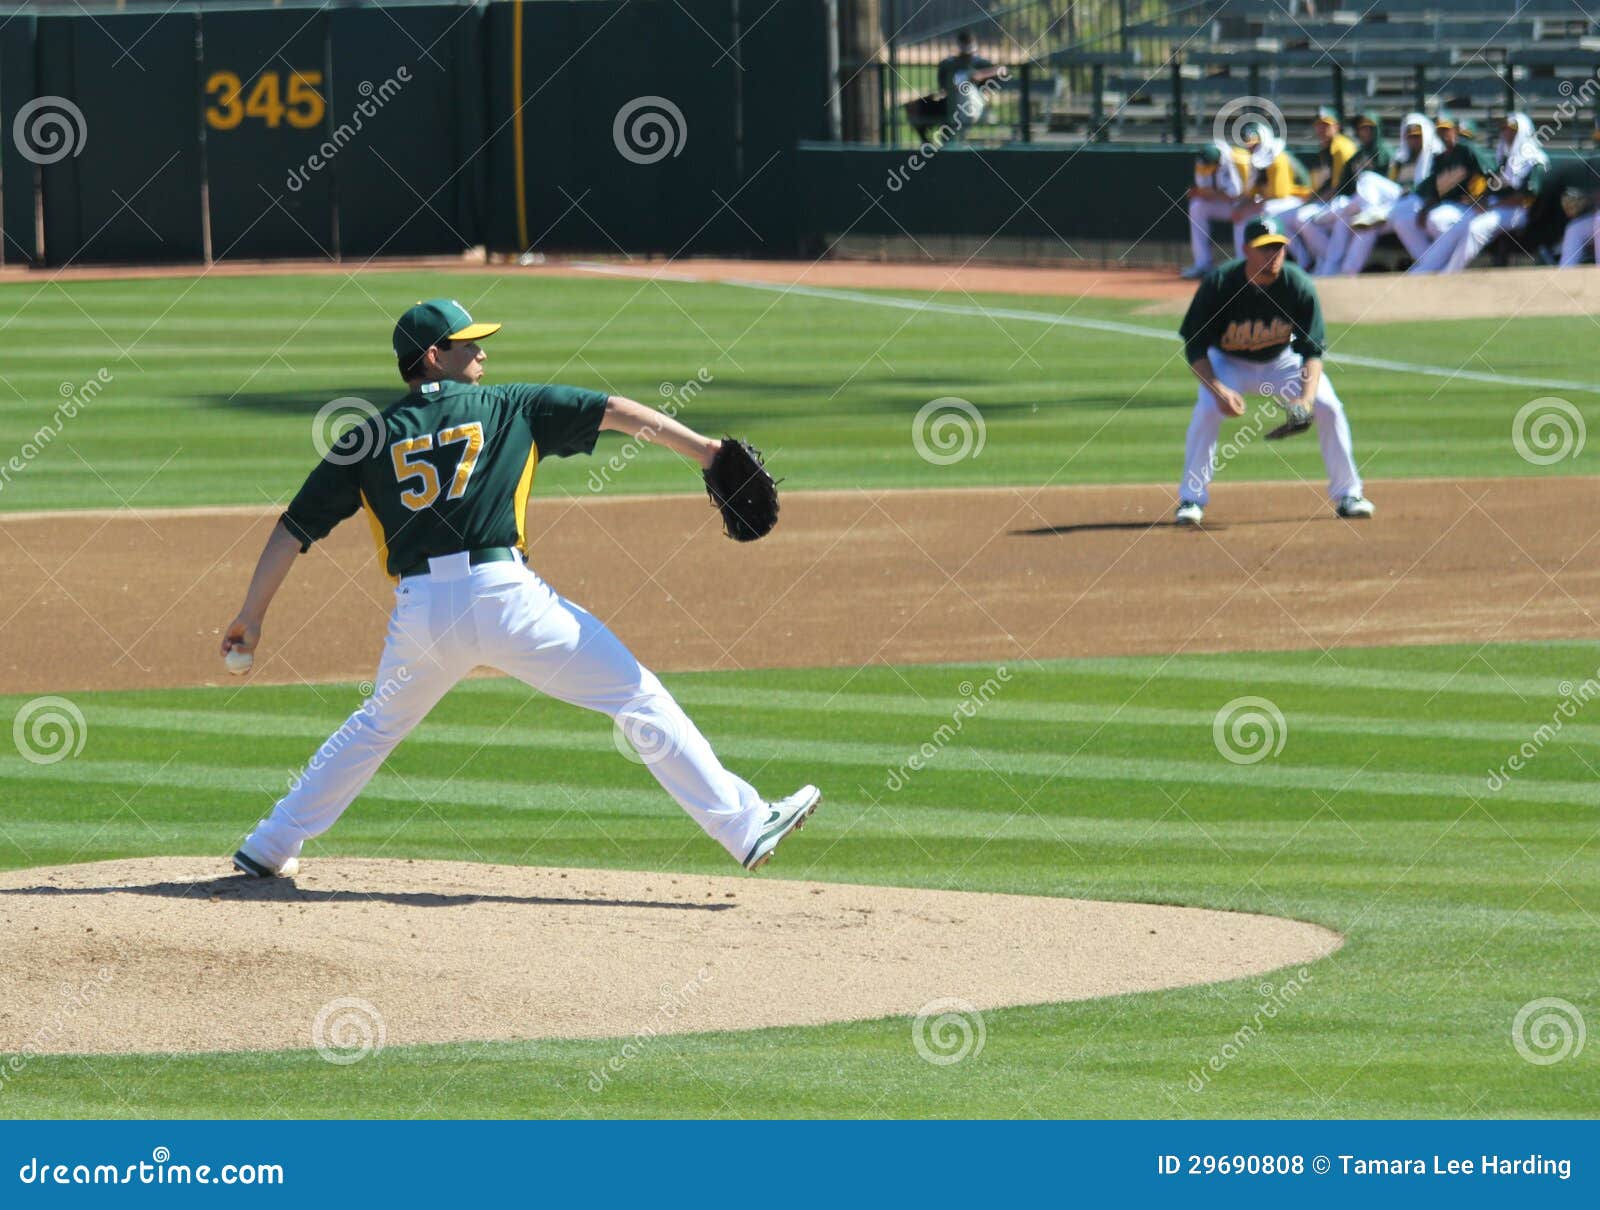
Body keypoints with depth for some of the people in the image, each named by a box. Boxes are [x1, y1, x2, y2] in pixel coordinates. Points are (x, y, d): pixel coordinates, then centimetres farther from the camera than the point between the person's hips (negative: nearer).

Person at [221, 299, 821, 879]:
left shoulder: (369, 439, 15)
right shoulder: (509, 407, 11)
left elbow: (293, 529, 14)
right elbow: (617, 413, 7)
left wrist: (252, 615, 22)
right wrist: (708, 453, 7)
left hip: (419, 609, 3)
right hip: (502, 593, -3)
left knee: (378, 723, 29)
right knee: (638, 697, 1)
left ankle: (269, 849, 33)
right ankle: (744, 825, -5)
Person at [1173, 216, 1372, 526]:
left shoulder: (1299, 286, -23)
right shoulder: (1218, 285, -28)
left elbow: (1312, 349, -19)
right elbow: (1195, 348, -22)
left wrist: (1307, 397, -36)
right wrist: (1219, 390, -38)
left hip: (1282, 361, 2)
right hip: (1229, 363, -2)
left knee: (1328, 406, -15)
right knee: (1207, 410, -28)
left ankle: (1347, 495, 2)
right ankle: (1191, 499, -14)